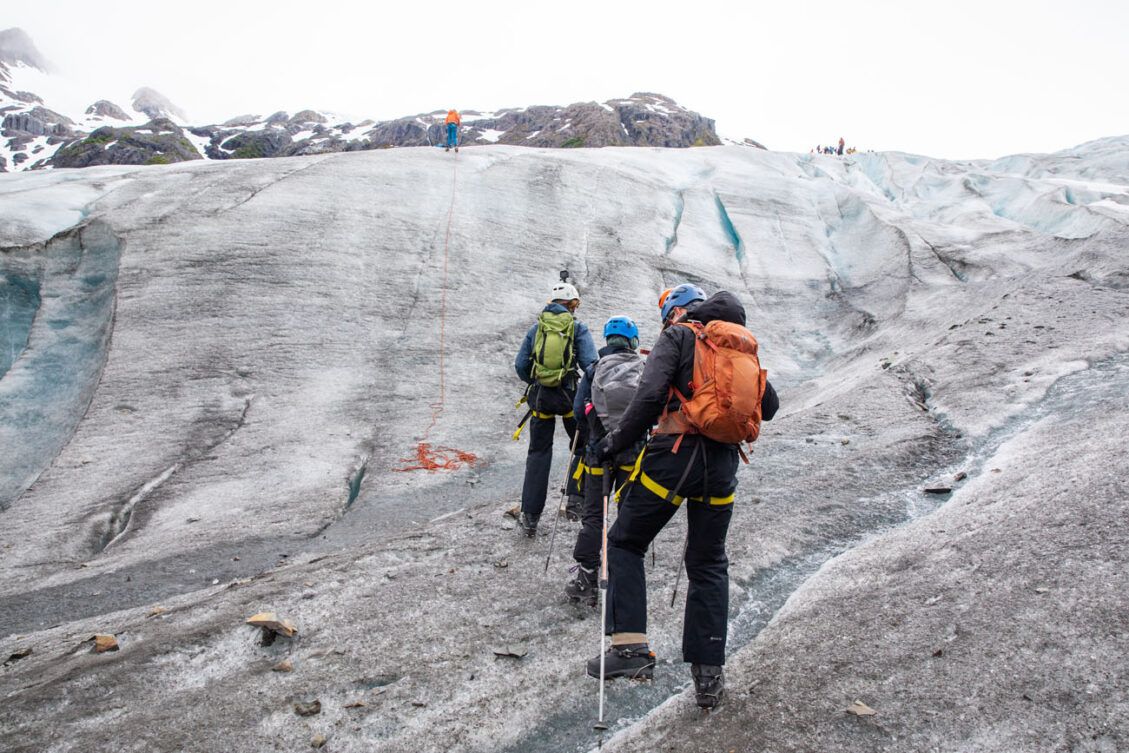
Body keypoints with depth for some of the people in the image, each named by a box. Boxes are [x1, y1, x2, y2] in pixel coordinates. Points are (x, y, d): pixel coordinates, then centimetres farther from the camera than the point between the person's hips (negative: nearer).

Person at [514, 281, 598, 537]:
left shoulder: (537, 327, 7)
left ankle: (530, 516, 7)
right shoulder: (578, 328, -1)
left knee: (538, 452, 9)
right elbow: (590, 363, -11)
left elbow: (520, 365, 5)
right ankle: (576, 496, 9)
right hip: (569, 394, -2)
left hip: (539, 395, 2)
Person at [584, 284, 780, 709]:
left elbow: (650, 394, -14)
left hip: (675, 455, -5)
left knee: (625, 544, 11)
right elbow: (768, 406, 19)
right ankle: (709, 674, 13)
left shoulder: (677, 337, 1)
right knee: (709, 565, 15)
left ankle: (631, 646, 0)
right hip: (722, 465, 5)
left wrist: (616, 442, -6)